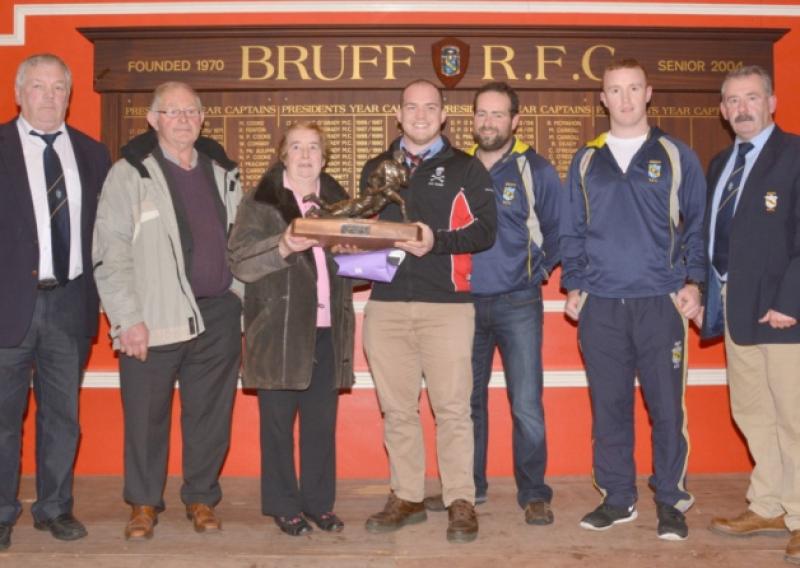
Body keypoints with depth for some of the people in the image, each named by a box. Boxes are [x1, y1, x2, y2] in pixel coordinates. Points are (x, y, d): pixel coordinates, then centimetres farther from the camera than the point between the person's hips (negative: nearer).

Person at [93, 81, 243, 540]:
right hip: (156, 317, -3)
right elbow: (110, 253, -7)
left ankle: (202, 497, 26)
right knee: (146, 416, 6)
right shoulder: (130, 173, -2)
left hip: (218, 315, 4)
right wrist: (128, 318, -12)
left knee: (211, 415, 10)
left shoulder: (223, 171, 12)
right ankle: (144, 502, 24)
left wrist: (244, 308, 9)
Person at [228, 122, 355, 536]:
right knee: (278, 420, 3)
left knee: (322, 421, 8)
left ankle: (319, 502, 22)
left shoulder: (337, 198, 15)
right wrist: (282, 247, -22)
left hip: (327, 329, 4)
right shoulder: (260, 201, 2)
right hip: (279, 328, -4)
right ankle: (283, 505, 16)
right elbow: (240, 261, -7)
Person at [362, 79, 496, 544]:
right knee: (397, 410, 8)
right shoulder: (376, 169, 18)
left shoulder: (466, 168, 7)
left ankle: (462, 502, 9)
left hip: (447, 304, -3)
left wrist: (438, 241, -18)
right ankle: (407, 497, 20)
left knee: (452, 409, -2)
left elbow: (485, 230, -3)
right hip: (386, 304, 4)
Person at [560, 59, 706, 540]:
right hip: (600, 306, 2)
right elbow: (572, 231, 13)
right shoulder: (585, 162, 12)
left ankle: (671, 501, 15)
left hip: (662, 302, -2)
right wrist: (572, 284, 6)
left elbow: (697, 226, 7)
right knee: (609, 406, 7)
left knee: (667, 406, 0)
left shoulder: (678, 157, 6)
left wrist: (693, 281, -3)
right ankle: (618, 499, 20)